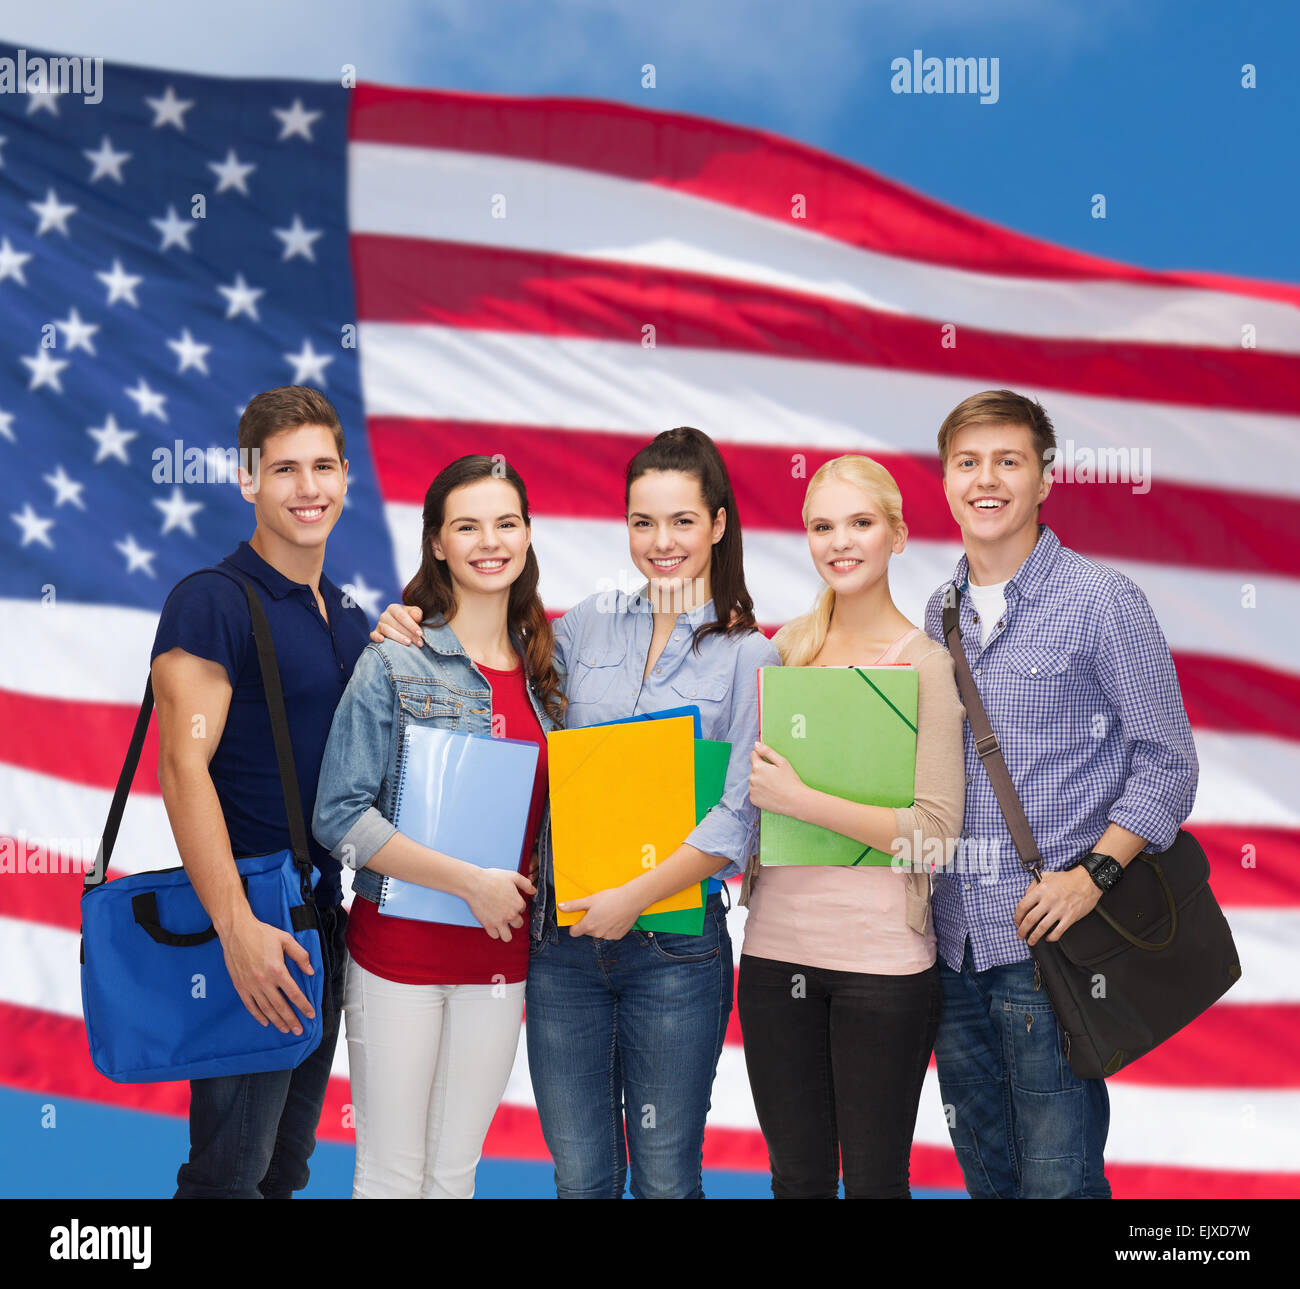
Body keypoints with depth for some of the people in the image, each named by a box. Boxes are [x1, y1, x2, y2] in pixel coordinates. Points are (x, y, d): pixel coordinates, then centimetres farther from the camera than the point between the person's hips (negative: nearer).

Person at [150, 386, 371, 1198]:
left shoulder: (349, 616, 12)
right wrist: (237, 928, -26)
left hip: (324, 917, 8)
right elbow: (184, 767, -19)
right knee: (232, 1170, -1)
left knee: (290, 1159, 17)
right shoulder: (213, 602, -12)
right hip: (249, 928, -7)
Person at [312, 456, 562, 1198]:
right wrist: (469, 880, -19)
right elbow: (341, 817, -13)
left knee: (456, 1171, 13)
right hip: (399, 947, -4)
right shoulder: (394, 664, -8)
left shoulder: (544, 668, 7)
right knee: (392, 1173, 4)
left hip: (501, 956, 4)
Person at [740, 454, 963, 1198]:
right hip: (777, 944, 5)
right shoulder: (788, 647, 7)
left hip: (882, 958, -4)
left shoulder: (926, 663, -7)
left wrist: (801, 801, -19)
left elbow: (936, 833, -15)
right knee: (797, 1176, 14)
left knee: (874, 1178, 8)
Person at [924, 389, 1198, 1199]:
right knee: (987, 1173, 15)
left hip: (1049, 946, -5)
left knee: (1056, 1178, -4)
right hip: (954, 945, 6)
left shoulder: (1101, 600, -5)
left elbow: (1167, 763, -6)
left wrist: (1089, 874, -17)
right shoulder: (938, 614, 12)